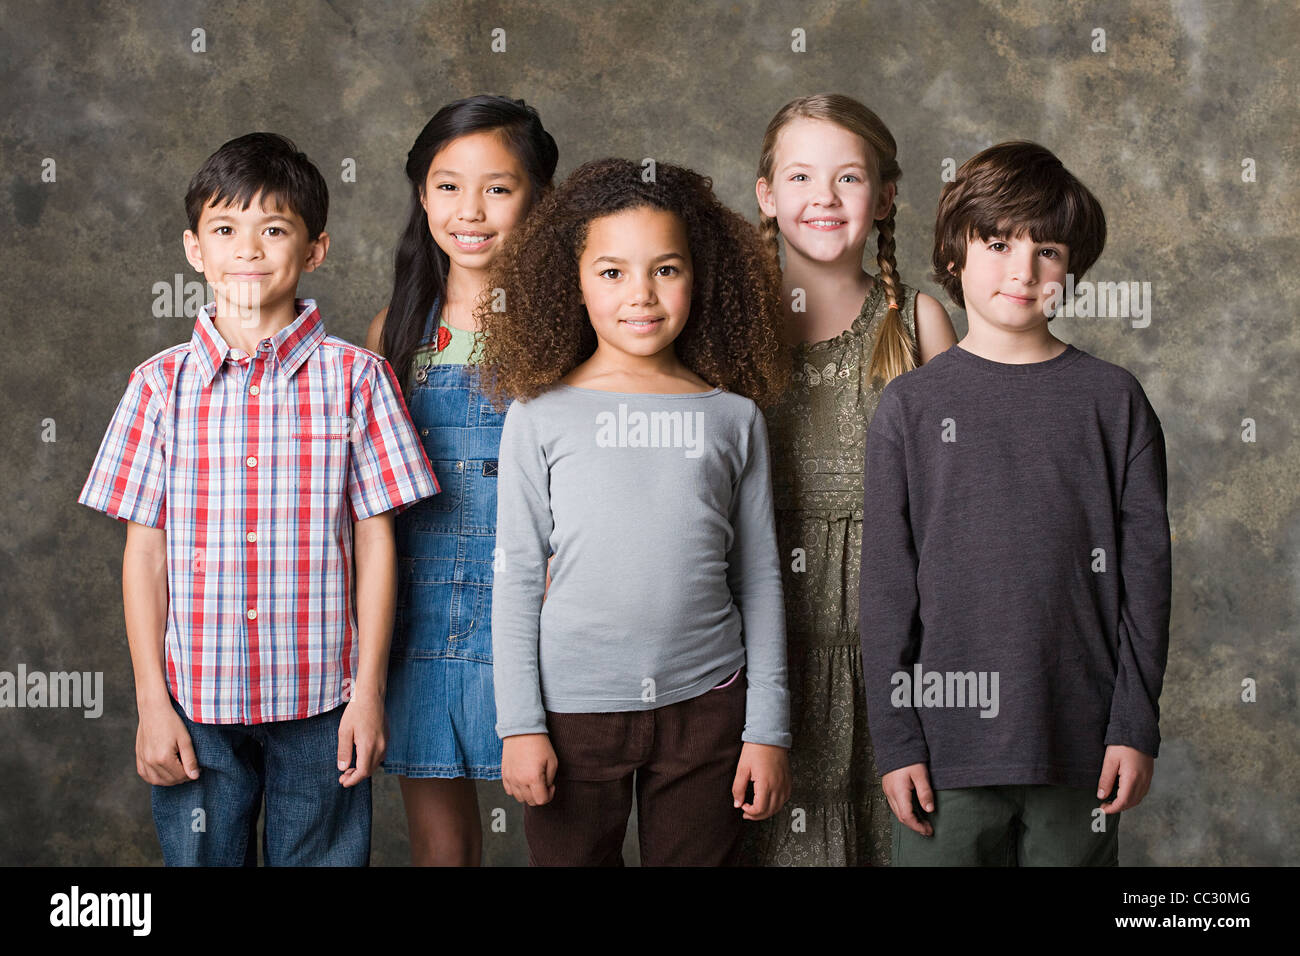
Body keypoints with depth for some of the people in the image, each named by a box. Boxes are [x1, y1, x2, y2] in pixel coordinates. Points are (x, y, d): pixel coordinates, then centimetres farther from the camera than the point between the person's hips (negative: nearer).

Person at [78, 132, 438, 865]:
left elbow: (376, 541, 0)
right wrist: (152, 702, -1)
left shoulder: (355, 377, -2)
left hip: (321, 701, -1)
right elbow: (145, 551, 3)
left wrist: (369, 690, -2)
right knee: (200, 857, 10)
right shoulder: (162, 384, 1)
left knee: (321, 856, 7)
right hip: (195, 701, 1)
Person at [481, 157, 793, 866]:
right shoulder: (541, 416, -1)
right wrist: (520, 724, -4)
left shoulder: (734, 417, 3)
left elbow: (759, 577, 6)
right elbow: (517, 578, 0)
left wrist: (768, 728, 4)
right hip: (573, 706, -1)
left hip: (705, 705, 1)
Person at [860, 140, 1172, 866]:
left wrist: (1136, 726, -2)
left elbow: (1146, 569, 3)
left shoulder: (1115, 401, 3)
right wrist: (896, 739, -3)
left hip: (1079, 749, 1)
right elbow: (888, 583, 1)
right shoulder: (912, 406, 2)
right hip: (948, 744, 0)